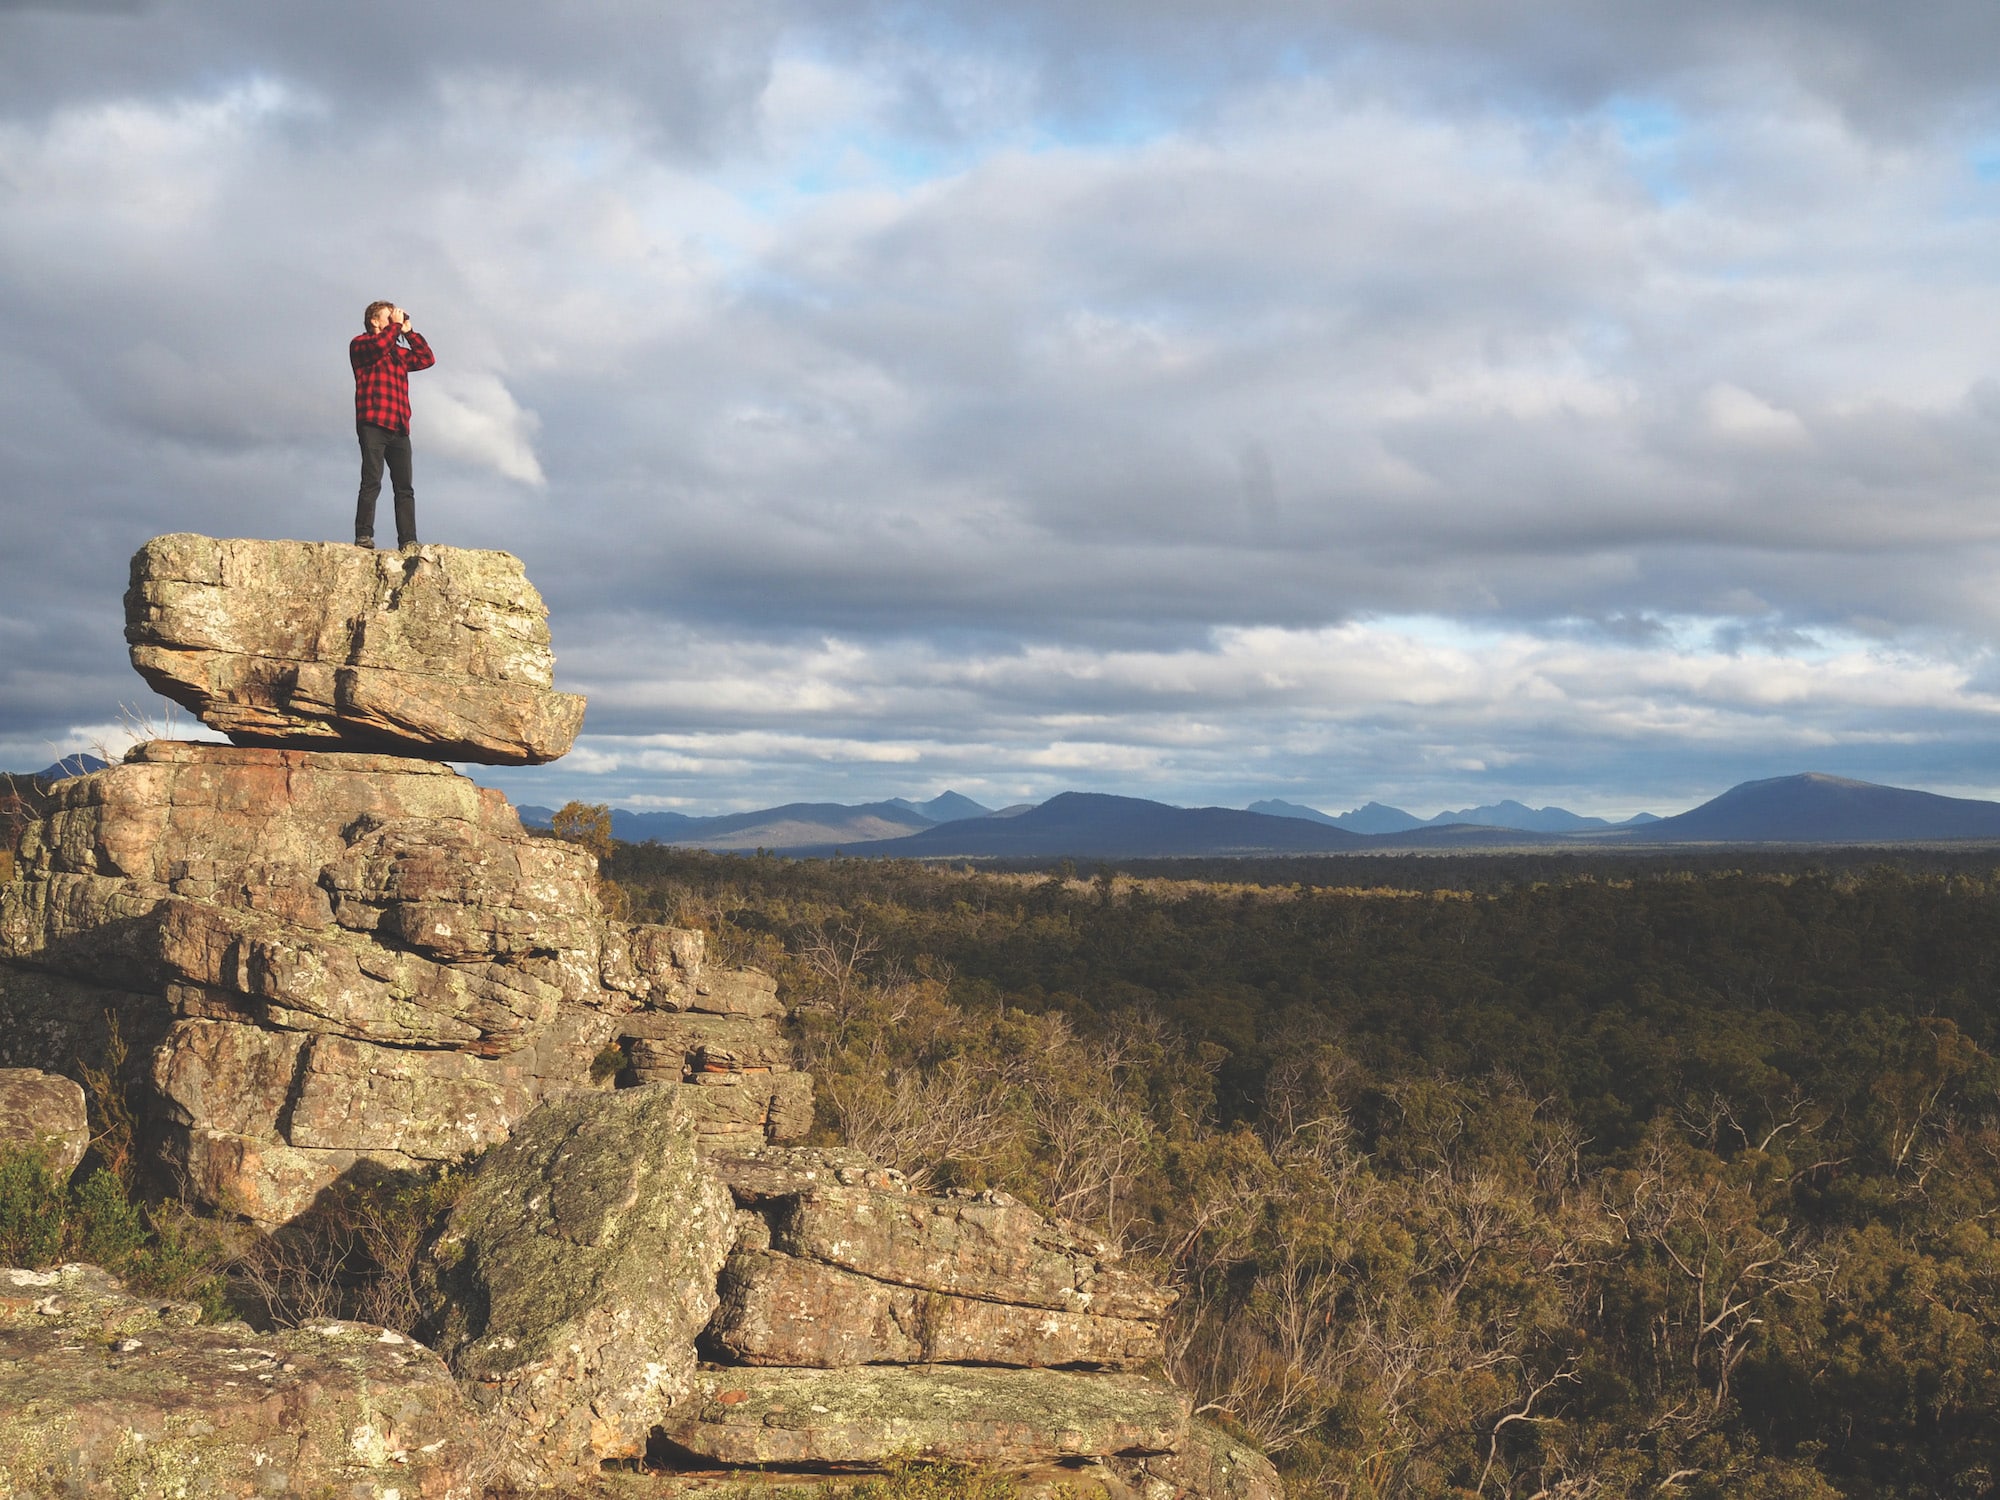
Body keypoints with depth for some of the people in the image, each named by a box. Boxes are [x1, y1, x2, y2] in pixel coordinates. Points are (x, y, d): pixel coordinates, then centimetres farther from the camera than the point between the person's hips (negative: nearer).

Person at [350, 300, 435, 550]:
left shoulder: (398, 352, 27)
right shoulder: (360, 343, 8)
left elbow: (427, 359, 17)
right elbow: (379, 346, -14)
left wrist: (408, 331, 15)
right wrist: (396, 325, 0)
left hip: (399, 428, 6)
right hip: (373, 424, -6)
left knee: (405, 488, -1)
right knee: (372, 483, -14)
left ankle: (408, 541, -5)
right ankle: (363, 536, -15)